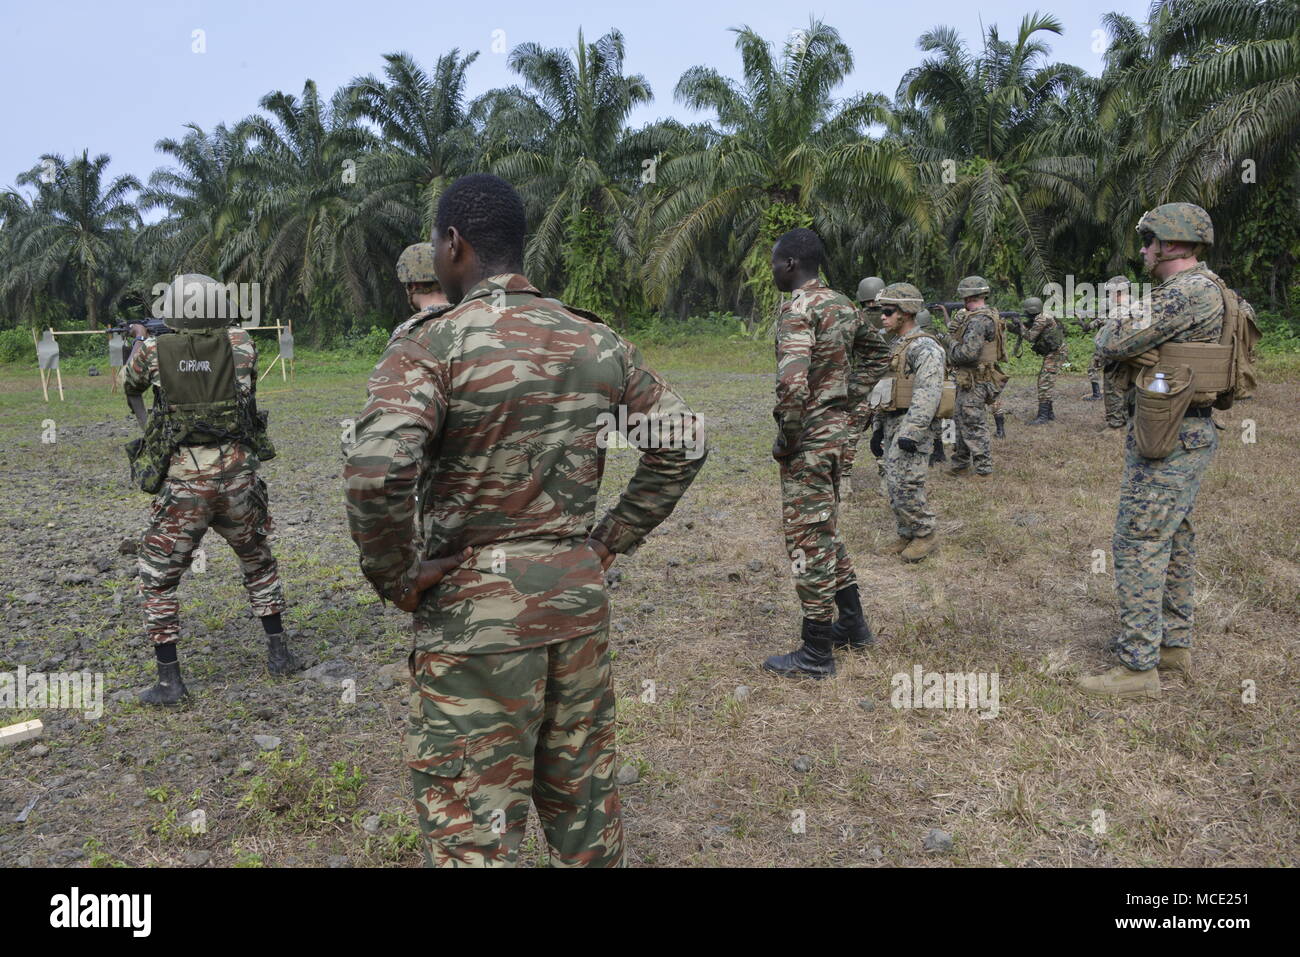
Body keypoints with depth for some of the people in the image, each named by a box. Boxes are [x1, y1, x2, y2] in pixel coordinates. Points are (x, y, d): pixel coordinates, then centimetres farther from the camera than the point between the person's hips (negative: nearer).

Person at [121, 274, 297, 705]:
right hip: (238, 479, 2)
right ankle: (279, 653, 27)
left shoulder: (154, 351, -4)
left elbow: (127, 385, 17)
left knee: (157, 581, 12)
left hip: (183, 486, -2)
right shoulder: (239, 343, -2)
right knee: (259, 563, 23)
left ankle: (169, 681, 12)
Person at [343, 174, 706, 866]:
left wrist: (394, 577, -12)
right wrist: (612, 539, 11)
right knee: (584, 797, 21)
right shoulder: (598, 342, 4)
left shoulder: (429, 346, -13)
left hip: (474, 604, -5)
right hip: (580, 597, 5)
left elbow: (376, 471, -28)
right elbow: (683, 442, 9)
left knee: (473, 830, 9)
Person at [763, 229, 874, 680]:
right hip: (838, 431, 9)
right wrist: (846, 420, 18)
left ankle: (816, 654, 8)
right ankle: (853, 625, 33)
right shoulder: (843, 306, 12)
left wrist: (785, 440, -16)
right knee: (825, 531, 22)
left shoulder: (799, 308, -16)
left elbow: (792, 384, -28)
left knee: (809, 541, -1)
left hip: (808, 440, -9)